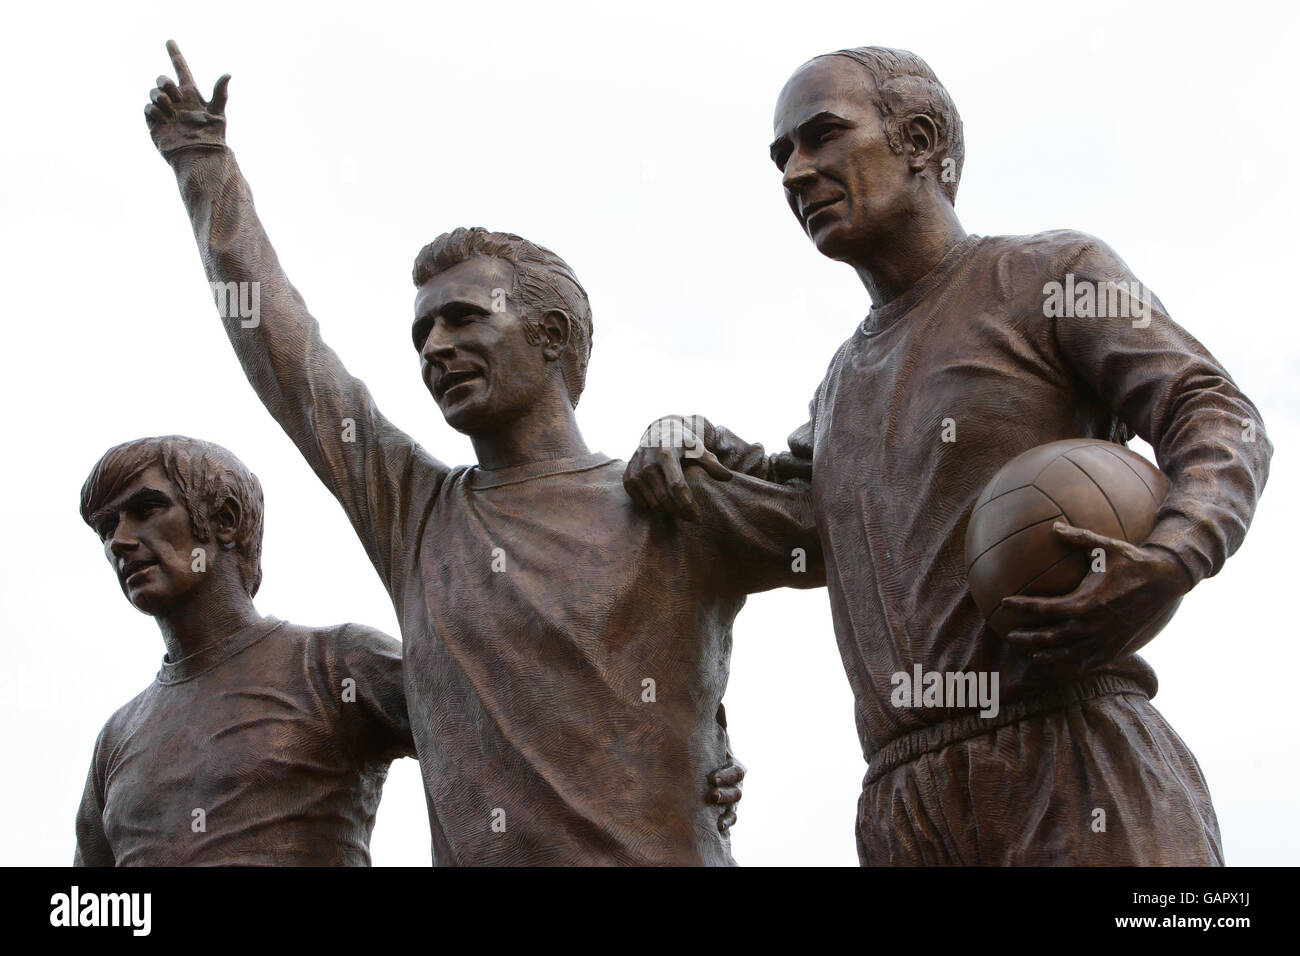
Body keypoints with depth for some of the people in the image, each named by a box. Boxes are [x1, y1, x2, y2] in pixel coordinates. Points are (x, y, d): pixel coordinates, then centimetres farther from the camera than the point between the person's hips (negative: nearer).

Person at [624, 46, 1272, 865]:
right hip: (906, 817, 5)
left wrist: (1173, 562, -22)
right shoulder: (849, 380, 29)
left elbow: (1217, 422, 0)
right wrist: (685, 438, 25)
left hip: (1076, 767, -5)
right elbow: (787, 491, 47)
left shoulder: (1057, 275, 10)